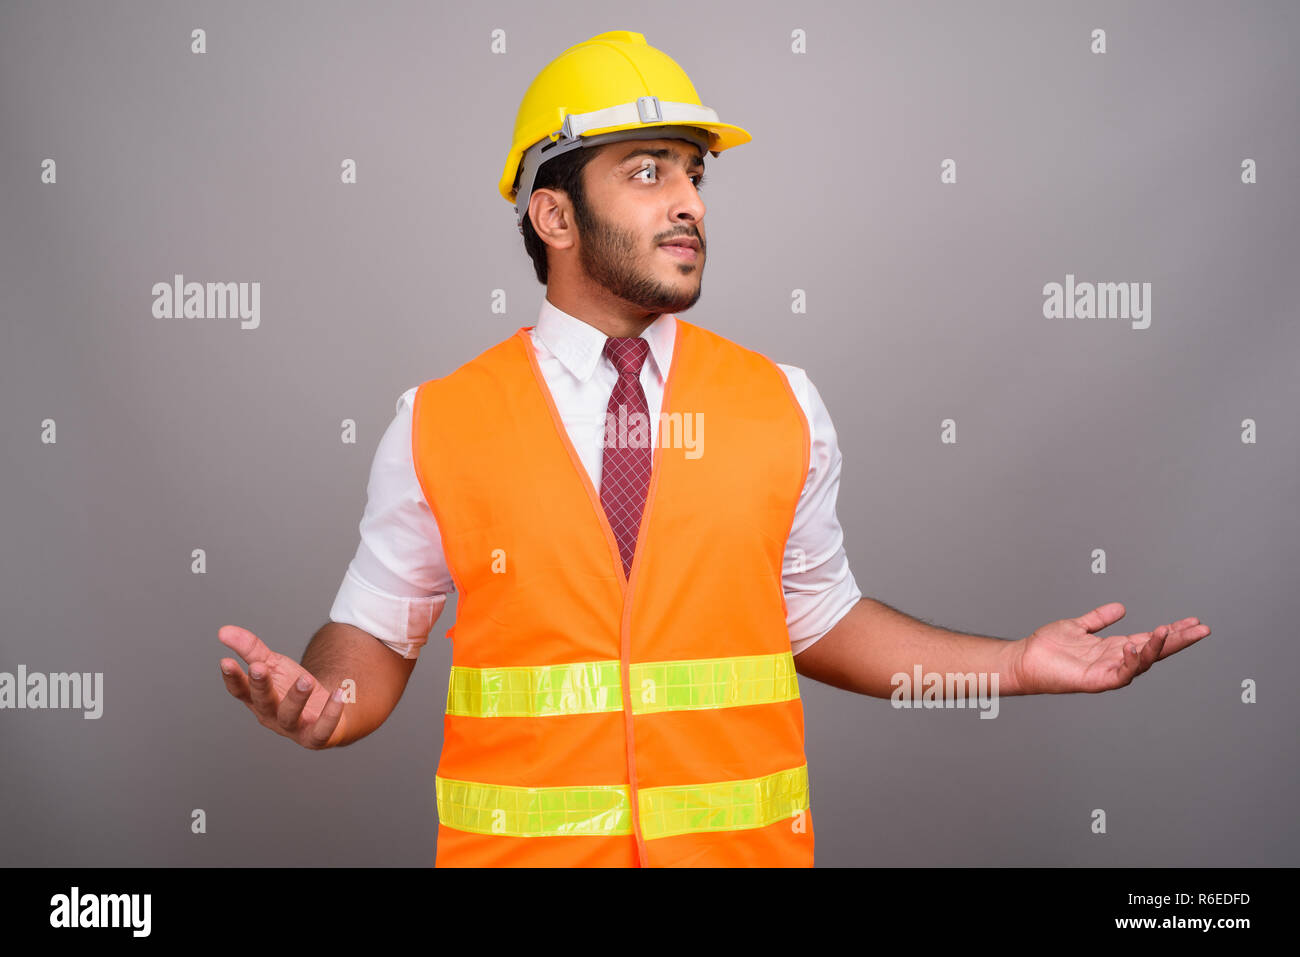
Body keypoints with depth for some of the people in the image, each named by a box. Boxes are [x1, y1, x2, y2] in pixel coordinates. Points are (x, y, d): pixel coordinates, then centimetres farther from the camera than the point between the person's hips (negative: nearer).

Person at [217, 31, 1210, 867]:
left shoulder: (785, 409, 0)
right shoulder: (437, 426, -5)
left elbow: (817, 616, 8)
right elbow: (377, 635, 1)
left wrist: (1017, 664, -1)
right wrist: (324, 701, -21)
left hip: (744, 843, 2)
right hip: (519, 841, -1)